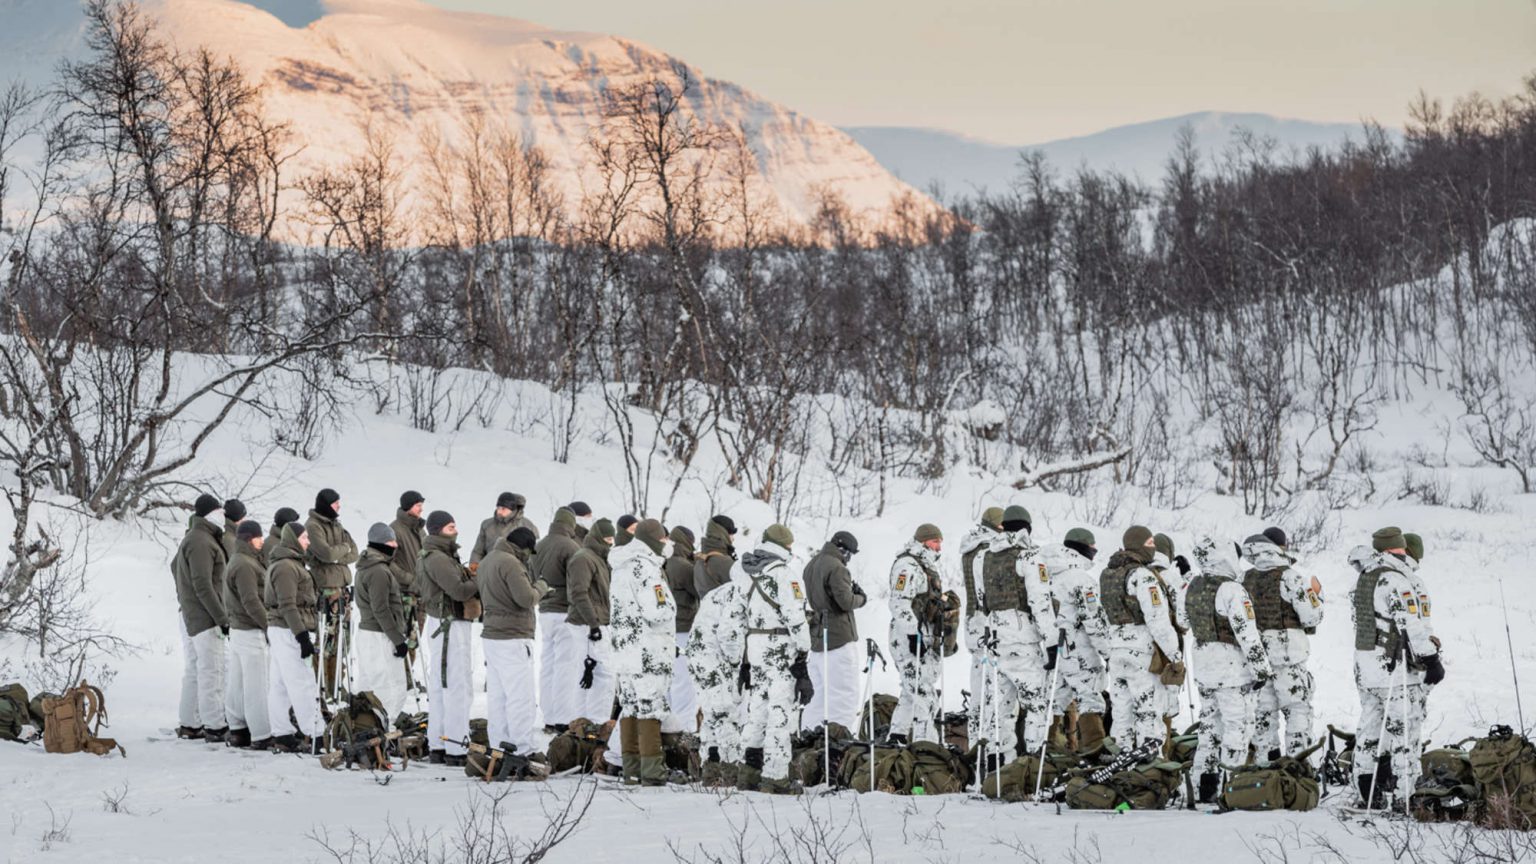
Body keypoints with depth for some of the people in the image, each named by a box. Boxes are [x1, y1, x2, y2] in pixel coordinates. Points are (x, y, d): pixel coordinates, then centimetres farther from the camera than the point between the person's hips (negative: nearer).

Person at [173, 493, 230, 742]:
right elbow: (203, 585, -21)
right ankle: (214, 727, -10)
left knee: (193, 670, 14)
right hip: (204, 616, -11)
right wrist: (222, 617, -19)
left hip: (190, 615, 11)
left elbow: (175, 566, 28)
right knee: (212, 670, -9)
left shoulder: (192, 538, 15)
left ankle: (189, 724, 20)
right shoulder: (201, 542, -17)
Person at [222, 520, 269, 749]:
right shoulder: (245, 566, -18)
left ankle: (237, 730, 21)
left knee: (237, 683, 14)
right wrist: (269, 626, -16)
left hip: (237, 629, 10)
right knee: (256, 685, -8)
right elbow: (251, 602, -21)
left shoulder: (235, 562, 15)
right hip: (251, 632, -10)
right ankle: (261, 736, -7)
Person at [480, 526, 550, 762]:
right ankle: (528, 751, -9)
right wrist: (541, 585, -1)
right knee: (521, 697, -8)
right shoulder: (510, 563, -16)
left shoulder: (487, 561, 15)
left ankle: (500, 747, 12)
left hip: (492, 635, 10)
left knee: (497, 696, 10)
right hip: (512, 638, -10)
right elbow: (527, 599, -20)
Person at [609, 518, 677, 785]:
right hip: (649, 650, -9)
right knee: (651, 708, -6)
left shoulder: (621, 568, 15)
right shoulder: (645, 566, -15)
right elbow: (656, 611, -22)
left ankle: (631, 770, 17)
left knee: (630, 708, 13)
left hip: (623, 649, 9)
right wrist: (670, 608, -1)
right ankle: (651, 772, -7)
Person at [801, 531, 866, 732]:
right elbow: (845, 601, -20)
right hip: (839, 638, -9)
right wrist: (861, 599, 1)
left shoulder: (811, 566, 14)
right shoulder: (836, 568, -15)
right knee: (845, 695, -5)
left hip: (817, 639, 9)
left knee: (821, 694, 16)